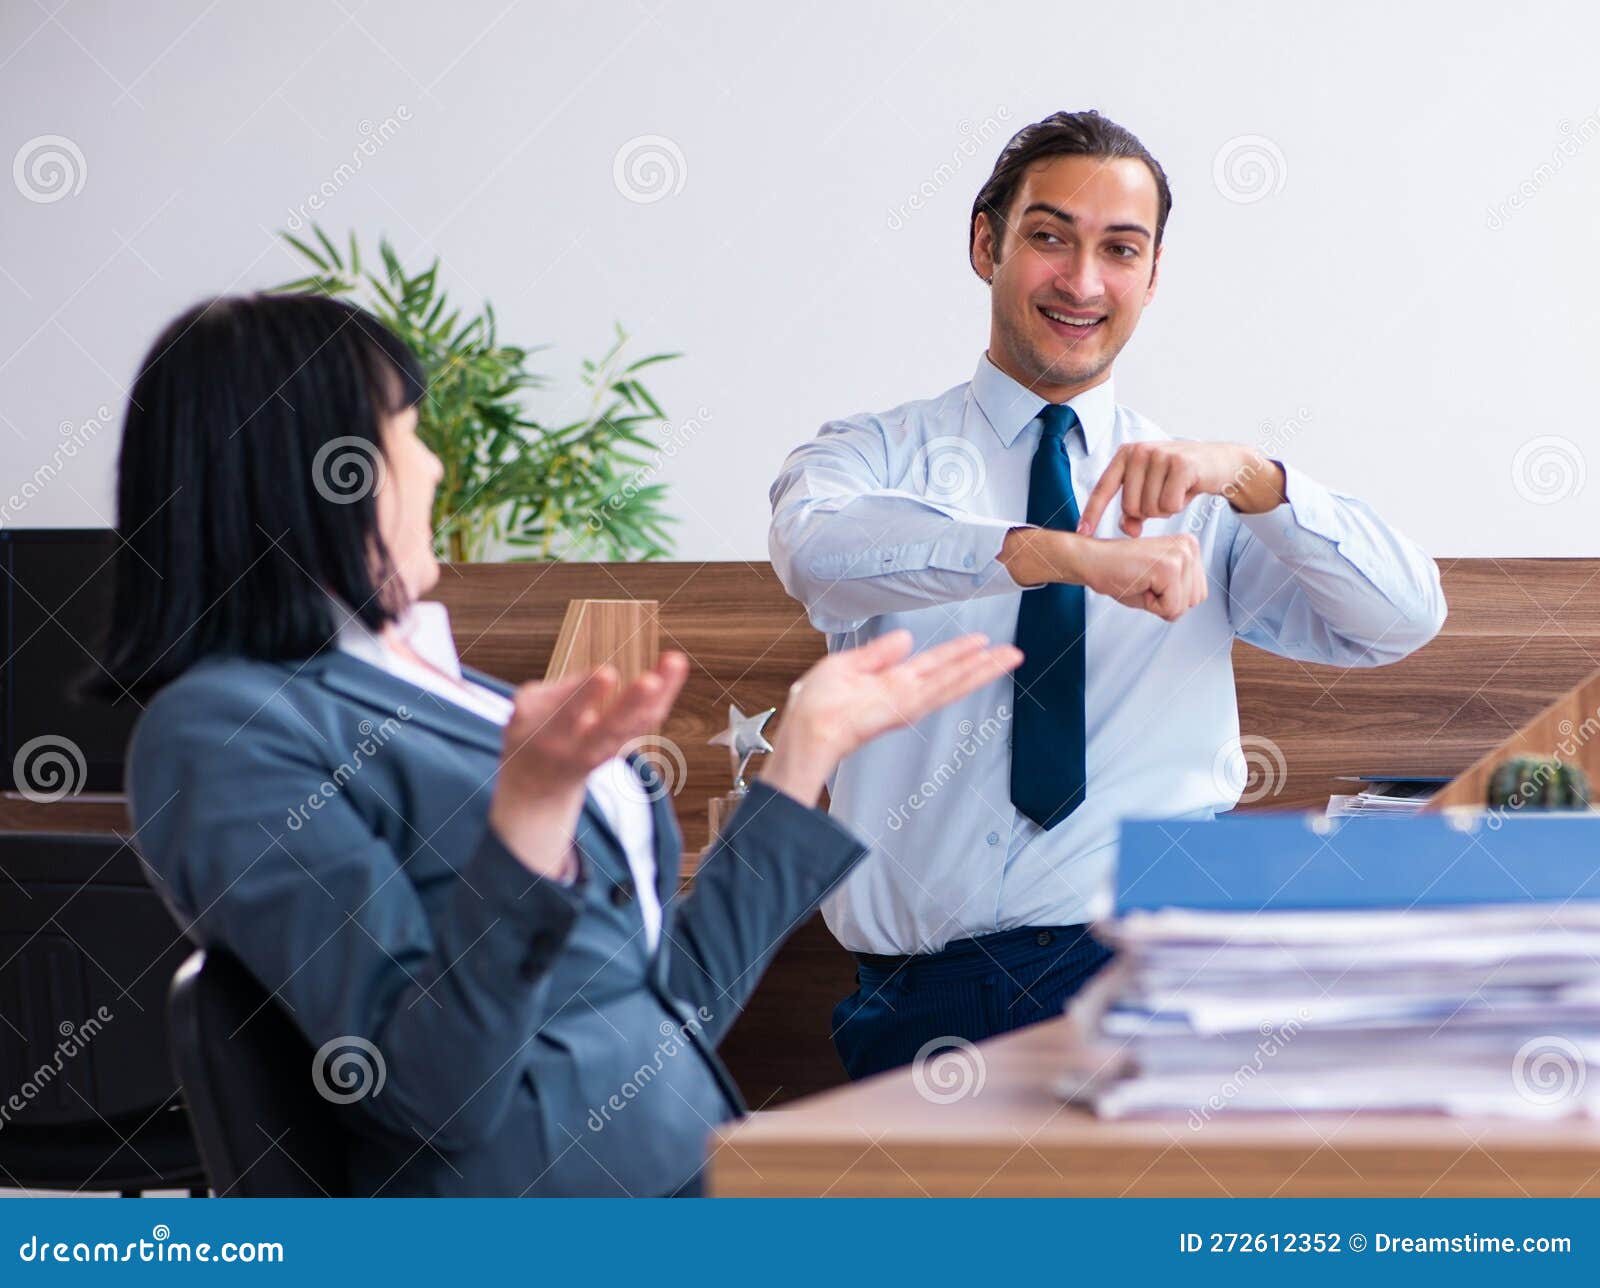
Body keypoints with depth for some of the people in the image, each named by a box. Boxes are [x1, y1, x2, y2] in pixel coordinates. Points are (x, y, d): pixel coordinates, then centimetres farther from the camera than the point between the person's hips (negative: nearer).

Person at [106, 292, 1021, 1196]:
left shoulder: (432, 681, 20)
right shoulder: (224, 726, -5)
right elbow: (439, 1091, -15)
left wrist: (811, 740, 25)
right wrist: (536, 797, -26)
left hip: (696, 1178, 8)